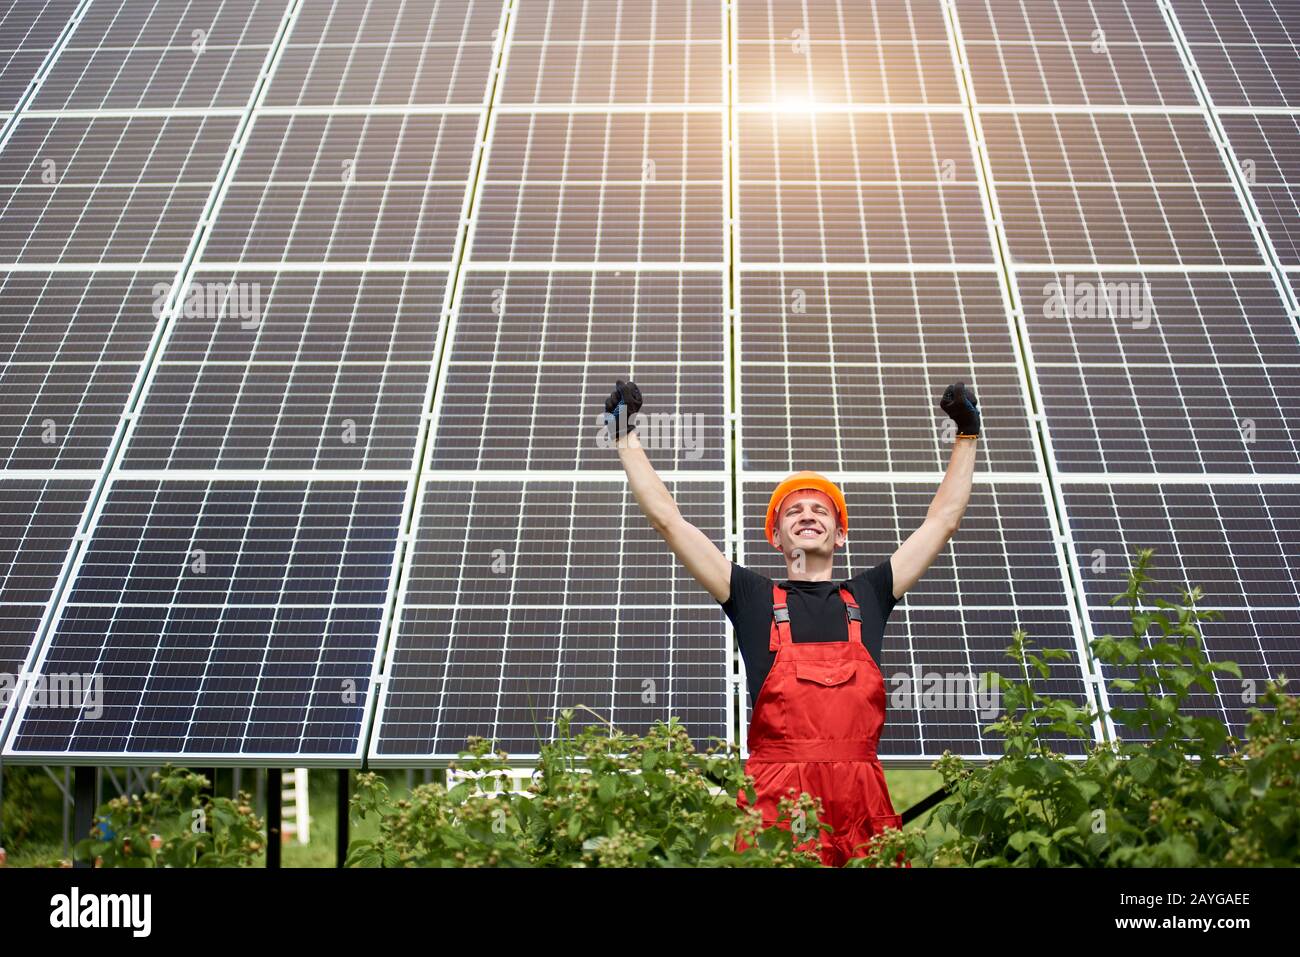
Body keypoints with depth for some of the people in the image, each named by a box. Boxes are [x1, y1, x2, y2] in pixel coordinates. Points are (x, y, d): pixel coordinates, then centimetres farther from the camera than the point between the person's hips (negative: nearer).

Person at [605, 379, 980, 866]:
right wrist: (627, 438, 14)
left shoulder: (867, 597, 19)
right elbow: (668, 519, 12)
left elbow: (943, 520, 24)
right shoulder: (754, 598, 13)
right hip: (777, 798, -2)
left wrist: (967, 436, 28)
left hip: (862, 796, 2)